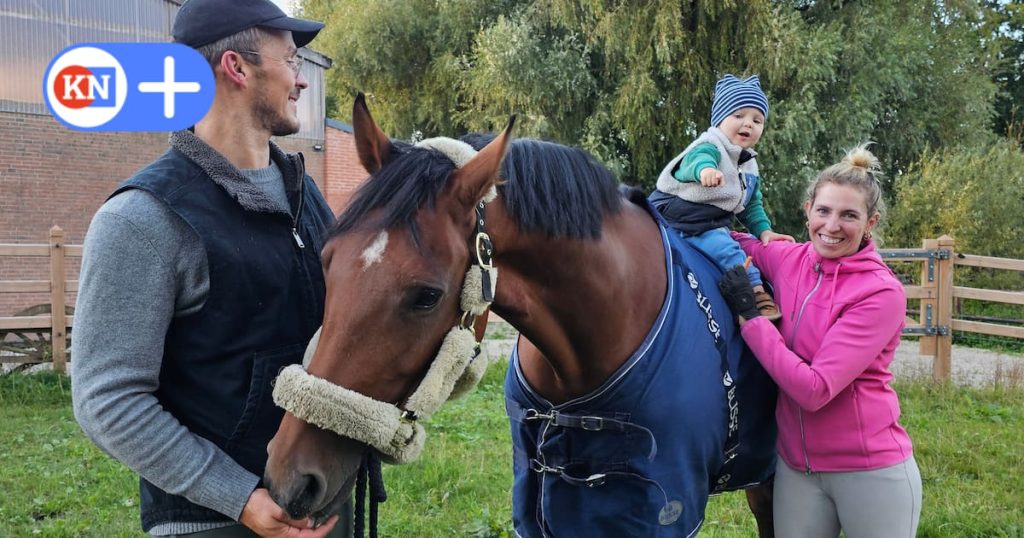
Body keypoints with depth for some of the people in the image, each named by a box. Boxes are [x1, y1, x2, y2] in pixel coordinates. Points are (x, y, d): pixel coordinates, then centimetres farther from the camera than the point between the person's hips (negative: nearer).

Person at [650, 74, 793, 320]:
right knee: (727, 251, -26)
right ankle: (754, 290, -25)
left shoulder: (750, 165, 15)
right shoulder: (710, 146, -12)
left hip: (714, 226, 10)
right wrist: (706, 169, -62)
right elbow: (699, 158, -38)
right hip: (679, 220, -10)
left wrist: (764, 230, 8)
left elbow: (752, 206, 23)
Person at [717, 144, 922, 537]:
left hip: (871, 469, -4)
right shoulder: (789, 260, -3)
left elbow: (814, 389, -24)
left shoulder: (882, 293, -18)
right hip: (795, 464, 5)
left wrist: (748, 314, -20)